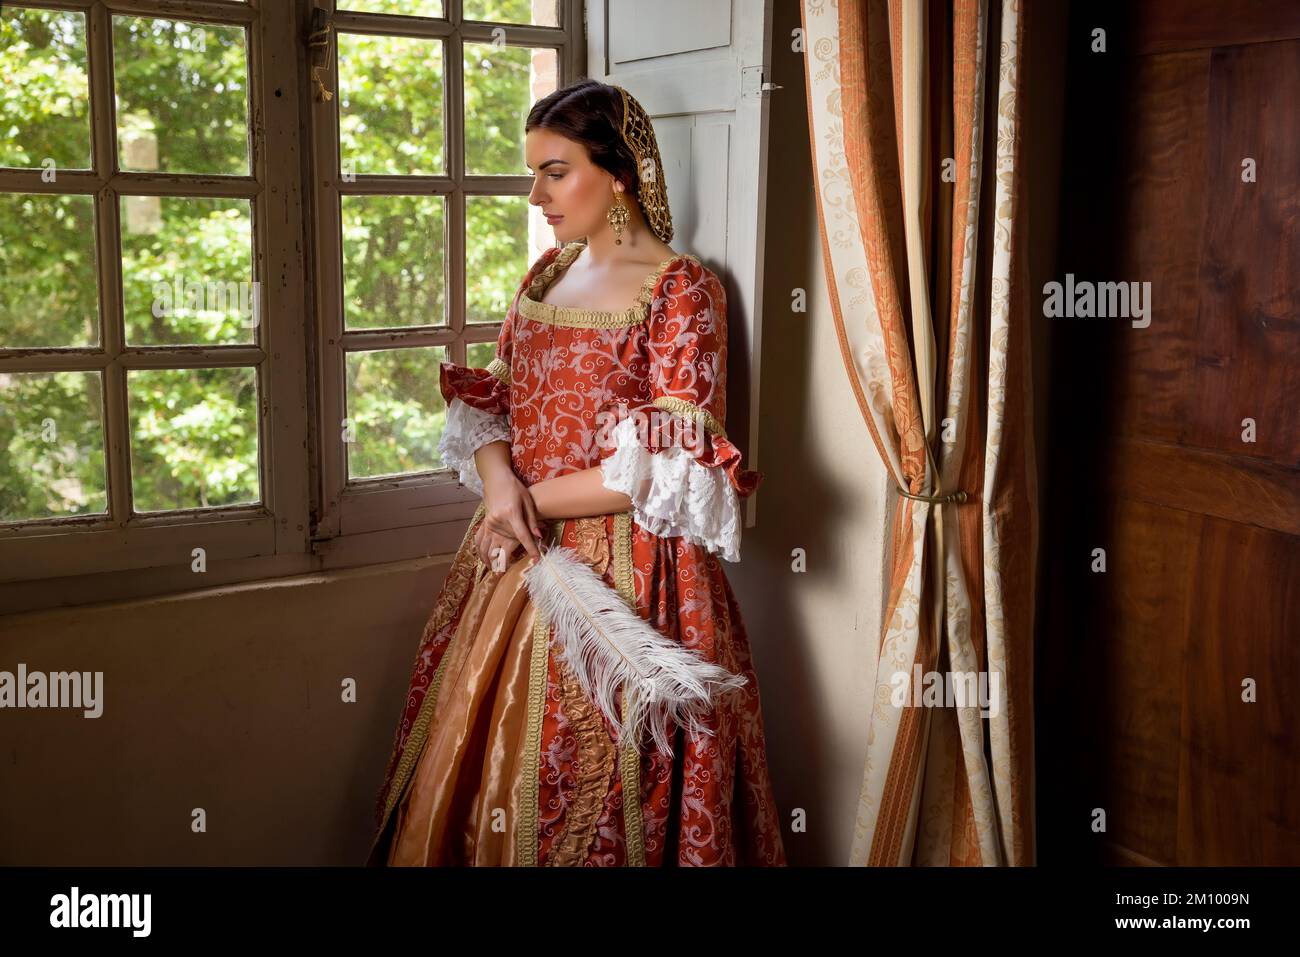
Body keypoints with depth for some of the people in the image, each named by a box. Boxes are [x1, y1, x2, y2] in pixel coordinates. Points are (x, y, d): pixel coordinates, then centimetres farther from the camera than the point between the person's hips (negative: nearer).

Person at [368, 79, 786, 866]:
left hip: (623, 570, -6)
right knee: (489, 762, 13)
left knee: (592, 786, 2)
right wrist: (500, 484, -11)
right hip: (519, 559, 6)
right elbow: (488, 404, 10)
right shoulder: (546, 275, 10)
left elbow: (671, 470, -16)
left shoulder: (682, 289, -10)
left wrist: (534, 500, -11)